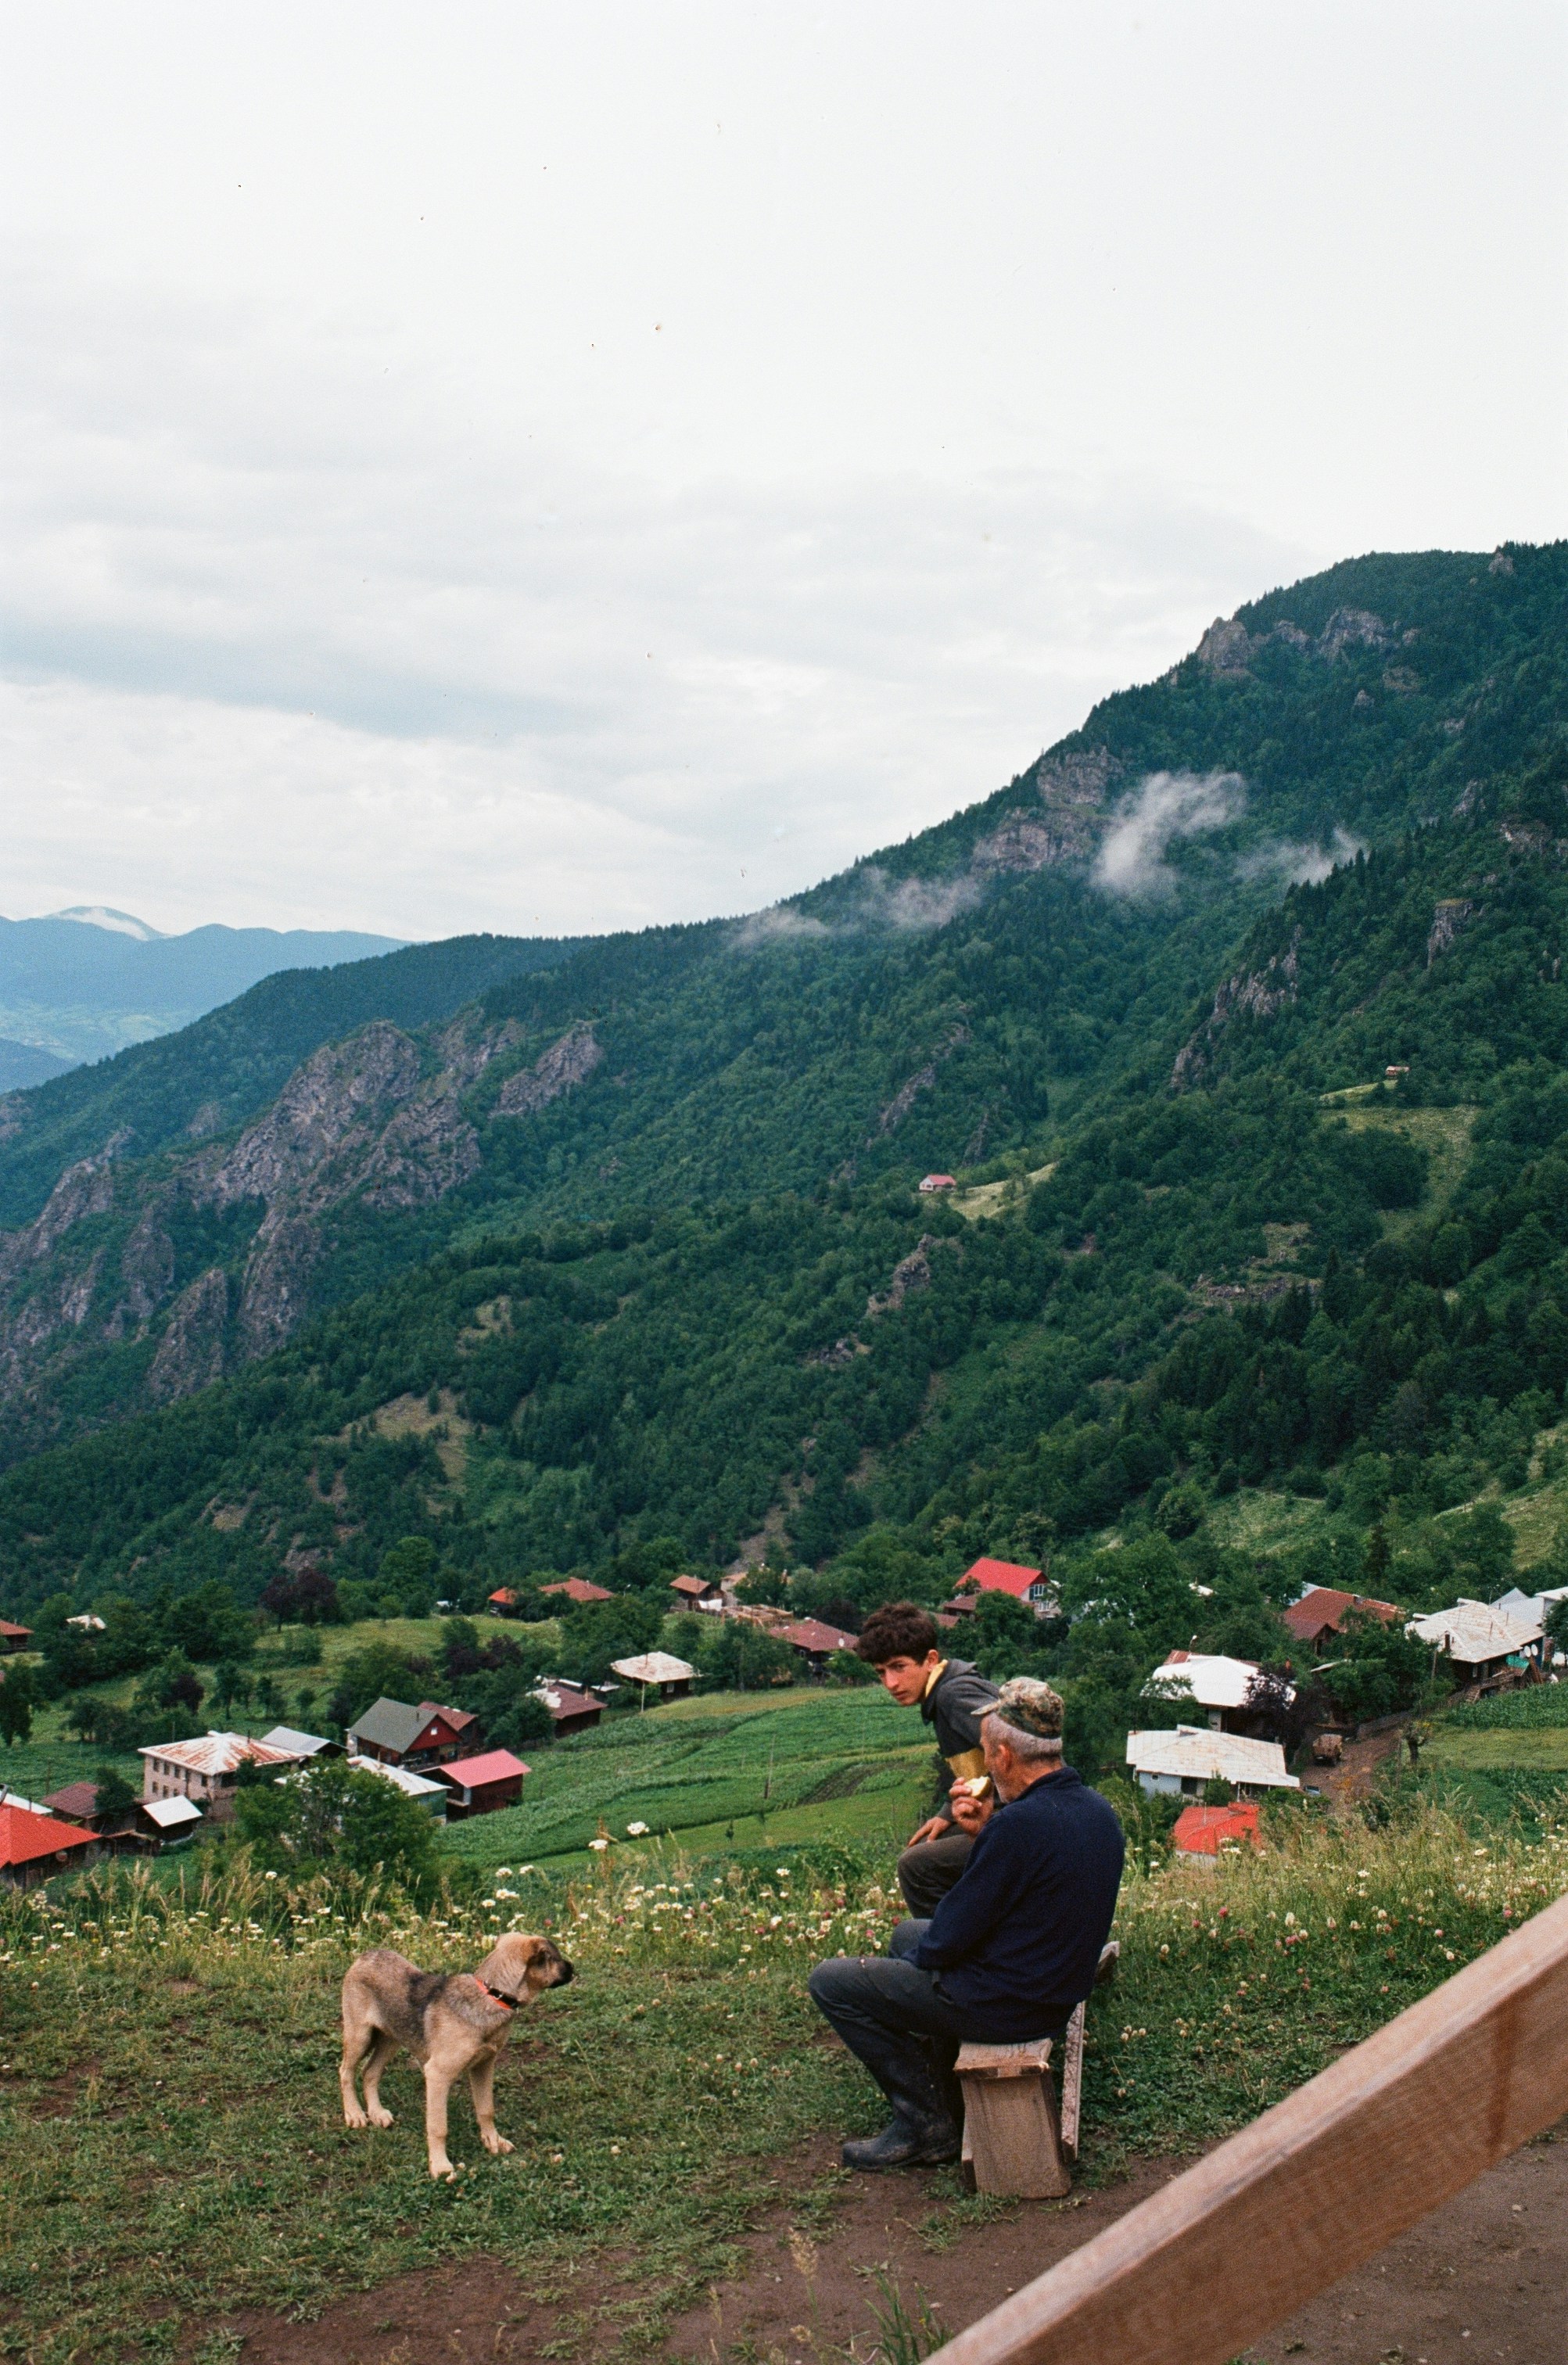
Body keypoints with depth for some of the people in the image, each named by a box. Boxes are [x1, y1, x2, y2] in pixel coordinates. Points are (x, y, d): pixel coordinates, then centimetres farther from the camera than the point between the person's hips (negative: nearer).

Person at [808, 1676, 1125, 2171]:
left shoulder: (1018, 1824, -29)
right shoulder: (1098, 1809, 0)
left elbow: (949, 1939, -21)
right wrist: (983, 1834, 0)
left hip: (1004, 2007, -9)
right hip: (1058, 1994, 9)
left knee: (830, 1982, 0)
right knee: (907, 1934, 29)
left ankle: (929, 2121, 4)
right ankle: (941, 2095, 28)